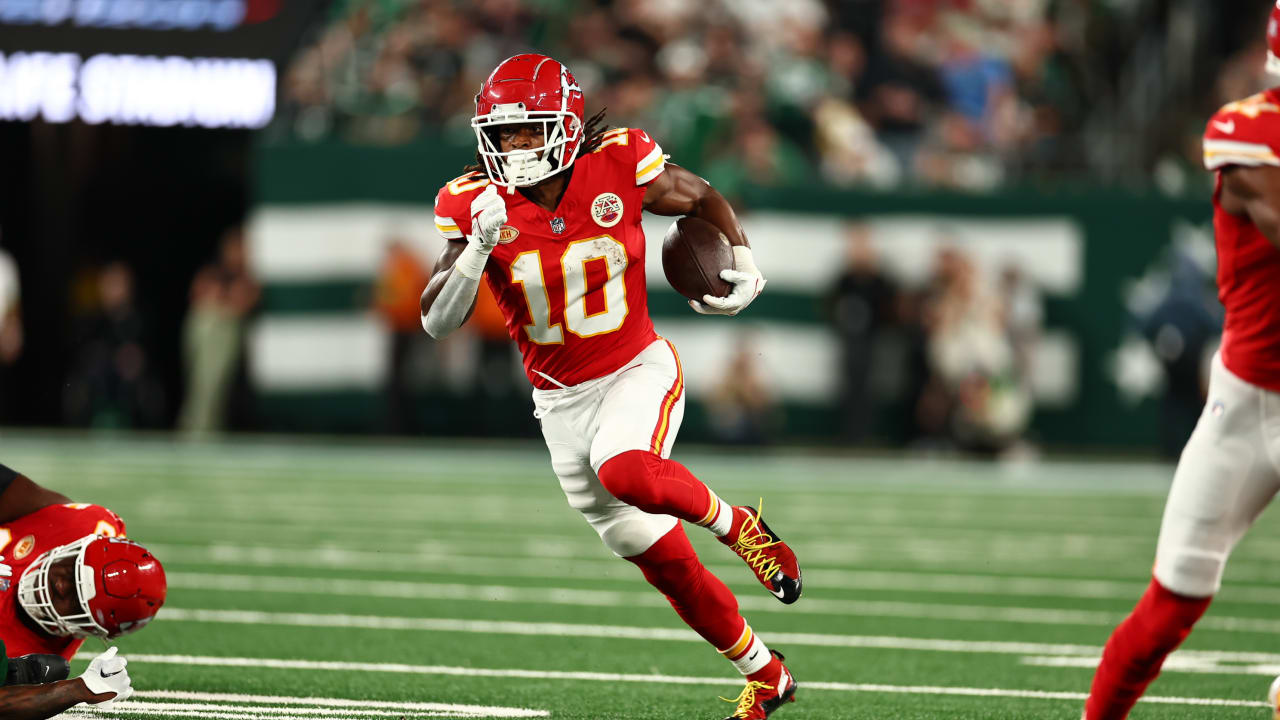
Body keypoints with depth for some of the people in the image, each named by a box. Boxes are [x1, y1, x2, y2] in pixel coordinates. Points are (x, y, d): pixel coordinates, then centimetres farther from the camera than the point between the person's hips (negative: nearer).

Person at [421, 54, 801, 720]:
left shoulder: (618, 166, -12)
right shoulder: (476, 205, -9)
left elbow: (704, 200, 7)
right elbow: (437, 322, -14)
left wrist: (743, 267, -7)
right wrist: (478, 249, -28)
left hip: (638, 371, -3)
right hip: (561, 401, 3)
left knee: (625, 473, -37)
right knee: (663, 562, 8)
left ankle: (737, 525, -10)